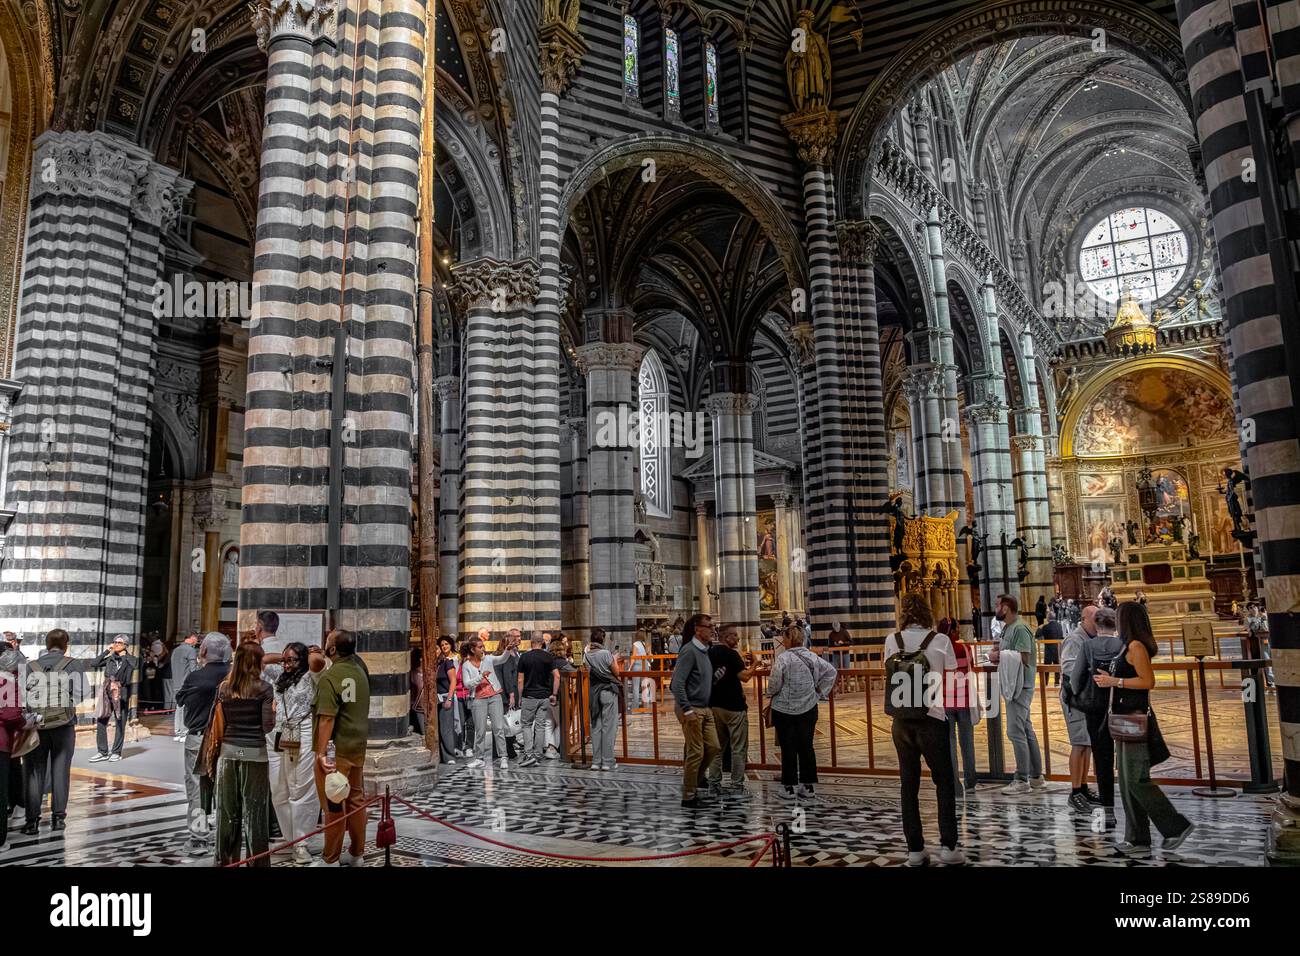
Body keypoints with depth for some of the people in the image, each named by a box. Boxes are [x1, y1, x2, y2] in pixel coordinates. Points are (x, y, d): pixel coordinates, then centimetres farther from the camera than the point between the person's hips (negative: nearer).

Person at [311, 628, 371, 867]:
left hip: (336, 749, -7)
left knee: (333, 804, 4)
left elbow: (327, 718, -24)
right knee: (356, 799, 15)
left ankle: (330, 859, 14)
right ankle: (357, 853, 24)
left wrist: (321, 752, -22)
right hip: (358, 745, 7)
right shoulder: (359, 667, 2)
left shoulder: (330, 677, -19)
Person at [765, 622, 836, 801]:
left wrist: (770, 694, 5)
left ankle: (789, 787, 10)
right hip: (808, 709, 5)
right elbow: (831, 672, 7)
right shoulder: (812, 657, 0)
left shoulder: (783, 659, -17)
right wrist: (820, 692, 12)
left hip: (785, 709, -4)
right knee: (806, 747, 11)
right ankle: (809, 786, 16)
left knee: (788, 749, 4)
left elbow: (774, 684, -16)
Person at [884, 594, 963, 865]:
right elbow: (951, 681, -3)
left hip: (901, 720, 2)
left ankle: (915, 850, 12)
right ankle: (948, 846, 7)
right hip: (932, 718, -2)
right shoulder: (940, 640, -6)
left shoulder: (891, 641, 0)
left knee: (909, 784, 10)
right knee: (944, 782, 11)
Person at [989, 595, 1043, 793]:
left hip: (1021, 686, -10)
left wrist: (1000, 655, -15)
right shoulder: (1007, 628, 15)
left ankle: (1022, 780, -2)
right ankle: (1036, 777, 22)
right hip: (1013, 686, 10)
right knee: (1026, 731, 14)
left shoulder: (1020, 629, -15)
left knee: (1016, 732, -8)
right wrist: (998, 653, 2)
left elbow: (1024, 659, -22)